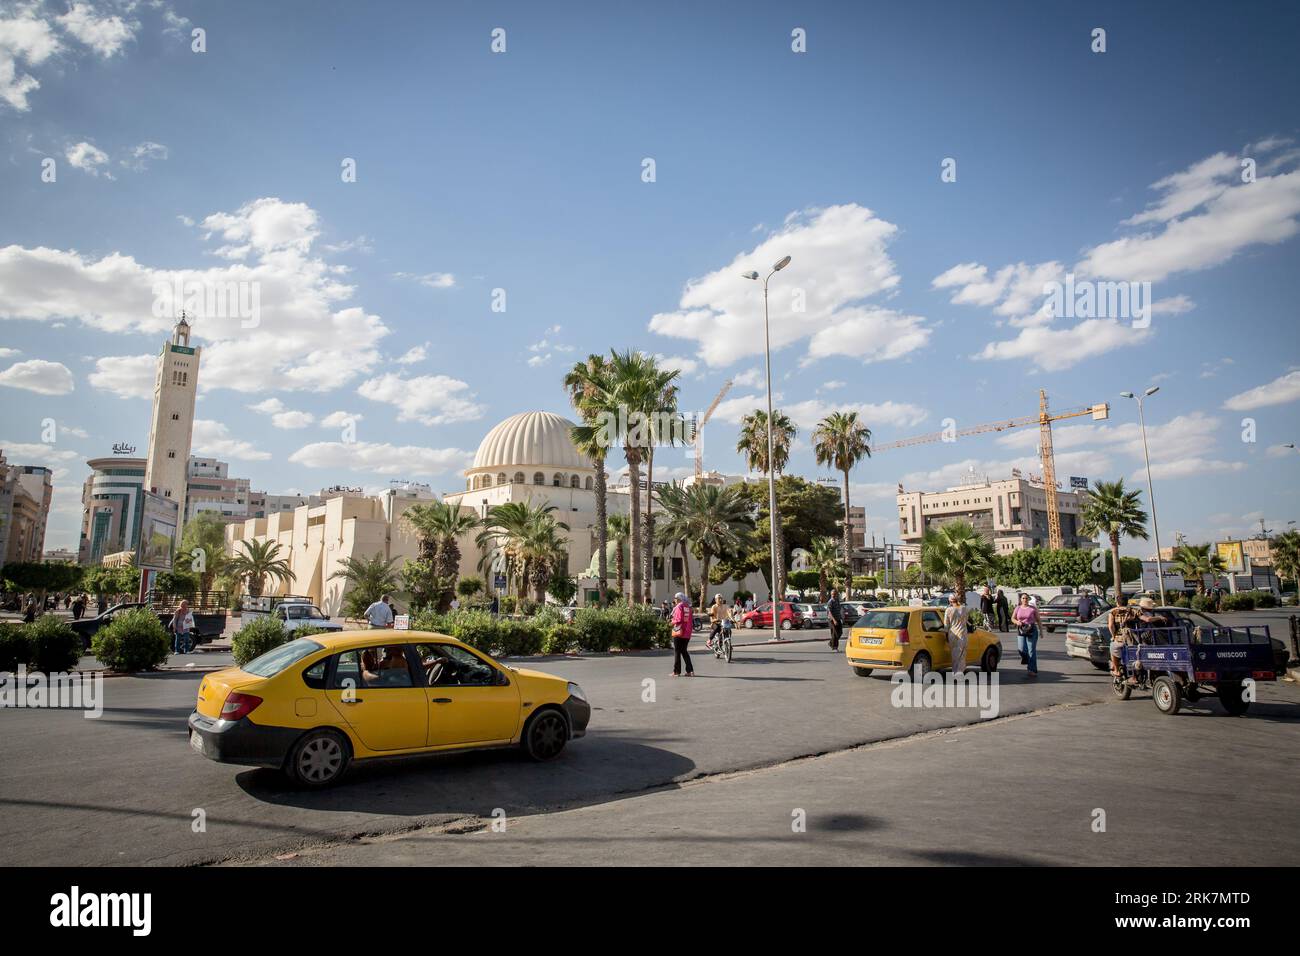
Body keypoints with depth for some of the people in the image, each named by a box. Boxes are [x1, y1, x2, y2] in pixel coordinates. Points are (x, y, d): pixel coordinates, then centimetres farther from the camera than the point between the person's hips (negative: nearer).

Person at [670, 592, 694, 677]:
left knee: (677, 652, 2)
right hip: (687, 634, 7)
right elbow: (691, 620, 10)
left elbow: (678, 620, -18)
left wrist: (672, 622, -1)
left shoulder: (678, 607, -11)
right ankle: (690, 670, 10)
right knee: (684, 651, 15)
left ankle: (676, 671, 4)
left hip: (678, 632, -6)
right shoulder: (688, 607, 9)